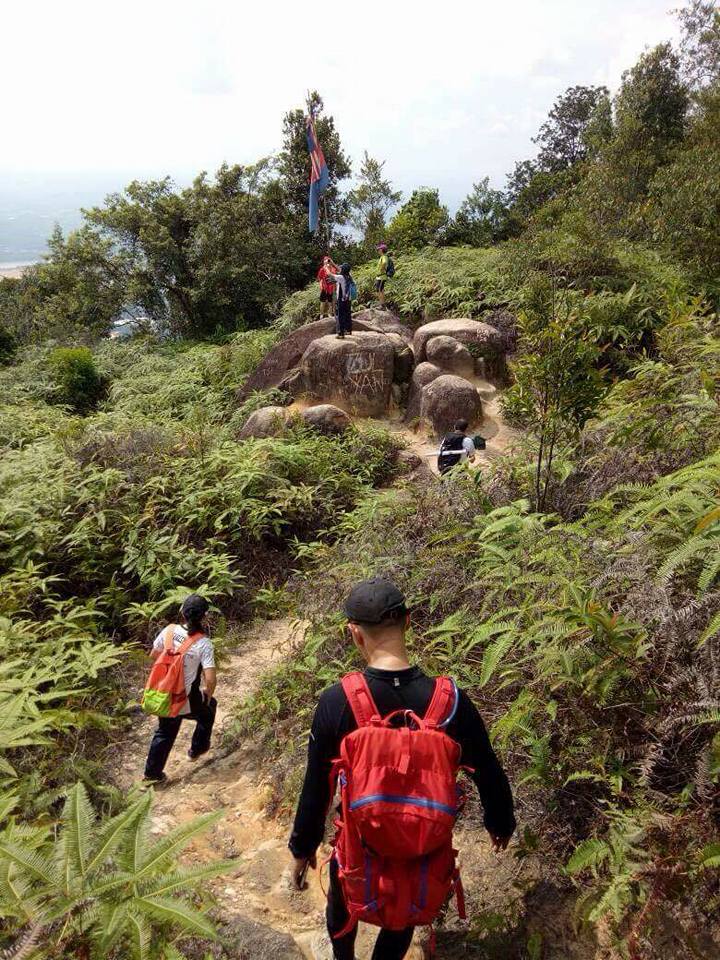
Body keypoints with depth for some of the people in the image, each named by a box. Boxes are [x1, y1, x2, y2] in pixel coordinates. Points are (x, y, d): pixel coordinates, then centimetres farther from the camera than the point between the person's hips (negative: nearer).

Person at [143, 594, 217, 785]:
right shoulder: (204, 643, -23)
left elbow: (154, 655, 6)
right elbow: (211, 679, -24)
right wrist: (208, 695, -4)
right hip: (188, 702, -4)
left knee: (164, 733, 26)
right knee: (209, 708, 29)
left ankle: (152, 772, 35)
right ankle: (197, 749, 41)